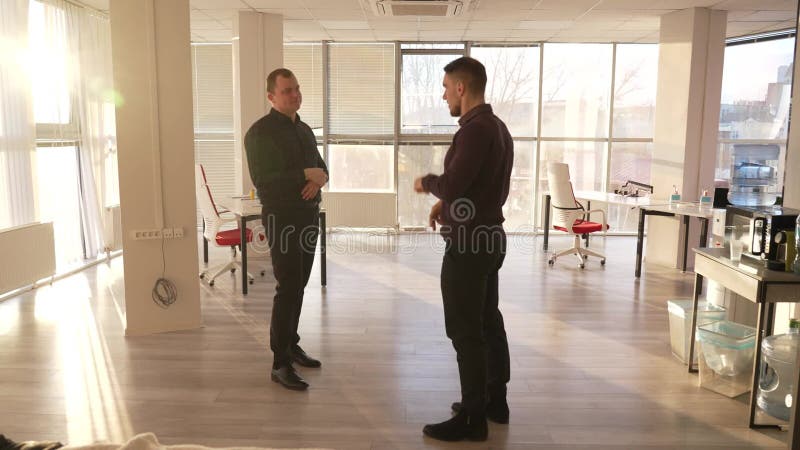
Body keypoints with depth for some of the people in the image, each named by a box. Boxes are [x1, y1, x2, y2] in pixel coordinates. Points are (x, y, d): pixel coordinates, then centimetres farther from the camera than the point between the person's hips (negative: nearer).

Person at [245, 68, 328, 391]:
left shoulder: (304, 129, 14)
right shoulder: (260, 132, -10)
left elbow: (321, 166, 17)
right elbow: (262, 181, -19)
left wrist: (320, 178, -7)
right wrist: (306, 174, -19)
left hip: (309, 216, 7)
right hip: (282, 219, -7)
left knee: (299, 286, 13)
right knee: (287, 289, -8)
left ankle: (291, 345, 27)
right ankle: (280, 363, 0)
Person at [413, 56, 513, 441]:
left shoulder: (475, 129, -19)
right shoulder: (496, 126, 13)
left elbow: (452, 184, -26)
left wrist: (426, 183, -6)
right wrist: (447, 203, 9)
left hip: (469, 243, -10)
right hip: (489, 237, 10)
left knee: (465, 330, -2)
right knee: (488, 323, 17)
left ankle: (472, 419, 7)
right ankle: (495, 401, 29)